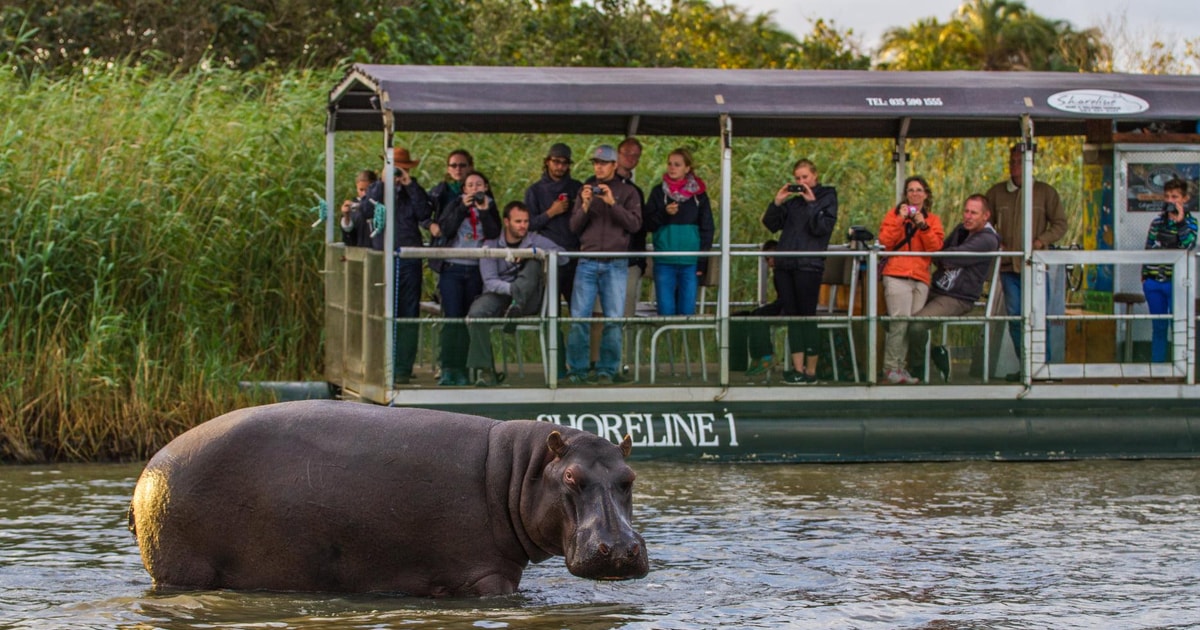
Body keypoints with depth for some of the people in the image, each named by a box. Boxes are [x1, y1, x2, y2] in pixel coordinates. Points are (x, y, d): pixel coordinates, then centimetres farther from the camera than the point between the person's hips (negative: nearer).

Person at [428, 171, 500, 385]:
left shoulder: (490, 209, 11)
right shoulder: (455, 206, 10)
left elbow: (494, 235, -4)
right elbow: (445, 230, -6)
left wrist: (484, 212, -10)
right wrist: (463, 208, -9)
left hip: (477, 271, 1)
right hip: (452, 269, -1)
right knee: (452, 318, -10)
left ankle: (462, 370, 2)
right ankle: (447, 370, -13)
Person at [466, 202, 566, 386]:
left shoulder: (535, 241, 5)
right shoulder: (491, 245, 2)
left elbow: (562, 256, -10)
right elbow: (490, 281, -9)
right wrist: (511, 288, -29)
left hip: (528, 301, 0)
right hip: (499, 295, 0)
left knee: (535, 262, -23)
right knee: (476, 314, -32)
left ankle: (517, 305, -40)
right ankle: (486, 370, -27)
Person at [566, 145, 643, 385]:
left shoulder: (627, 192, 8)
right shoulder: (585, 190, 14)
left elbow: (635, 224, -3)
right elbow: (574, 227, 10)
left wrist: (613, 203, -13)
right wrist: (585, 206, -8)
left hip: (615, 264, -1)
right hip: (588, 263, 2)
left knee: (614, 318, -4)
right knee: (579, 317, -5)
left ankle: (608, 370, 2)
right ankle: (577, 369, 1)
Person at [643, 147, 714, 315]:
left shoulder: (698, 194, 7)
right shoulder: (659, 192, 8)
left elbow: (707, 228, 8)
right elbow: (646, 224, 5)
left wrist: (703, 260, 0)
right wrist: (664, 214, -14)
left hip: (690, 263, 0)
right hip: (664, 262, 0)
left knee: (687, 311, 0)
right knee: (666, 310, -3)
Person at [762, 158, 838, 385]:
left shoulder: (826, 197, 4)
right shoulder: (792, 202, 18)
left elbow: (822, 227, -9)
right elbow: (771, 224, 13)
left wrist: (812, 203, -11)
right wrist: (777, 202, 0)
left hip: (809, 265, -6)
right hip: (785, 264, 6)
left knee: (807, 317, -6)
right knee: (792, 316, 4)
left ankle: (811, 370, -3)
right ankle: (798, 367, 7)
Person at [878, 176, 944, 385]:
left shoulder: (932, 220, 17)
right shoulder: (895, 213, 12)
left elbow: (936, 247, 2)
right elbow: (885, 241, -1)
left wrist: (922, 225, -7)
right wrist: (900, 220, -8)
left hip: (921, 277, 3)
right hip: (897, 275, -3)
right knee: (900, 321, -16)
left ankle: (902, 367, 0)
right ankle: (891, 367, -12)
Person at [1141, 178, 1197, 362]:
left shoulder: (1189, 221, -1)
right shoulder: (1157, 221, 9)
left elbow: (1189, 246, -17)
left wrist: (1180, 222, -23)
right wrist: (1144, 275, 11)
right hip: (1154, 282, 4)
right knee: (1158, 328, 12)